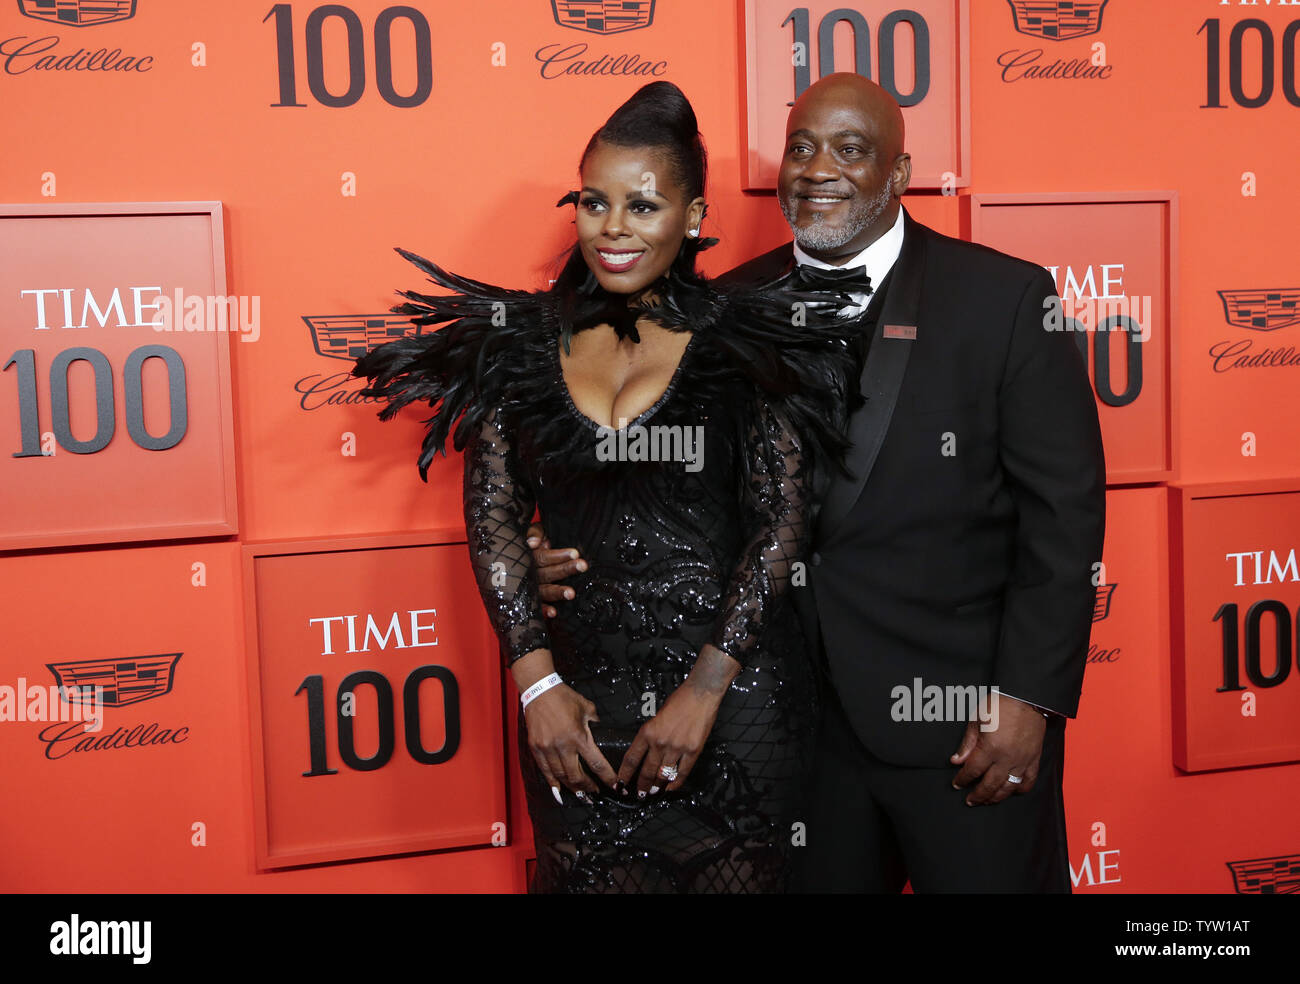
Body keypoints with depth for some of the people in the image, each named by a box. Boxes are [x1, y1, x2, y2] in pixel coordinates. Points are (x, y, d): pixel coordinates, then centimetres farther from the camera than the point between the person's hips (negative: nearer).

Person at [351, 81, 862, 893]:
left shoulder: (747, 343, -2)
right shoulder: (523, 344, 4)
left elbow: (782, 522, -5)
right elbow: (494, 516, 3)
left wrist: (703, 688, -12)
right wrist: (537, 682, -6)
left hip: (730, 694, -2)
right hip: (575, 699, 2)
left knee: (735, 873, 8)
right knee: (590, 876, 12)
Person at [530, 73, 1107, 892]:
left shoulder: (1006, 299, -6)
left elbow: (1063, 510, -7)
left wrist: (1029, 697, -12)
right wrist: (569, 550, -11)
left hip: (962, 716, -3)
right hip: (798, 716, 3)